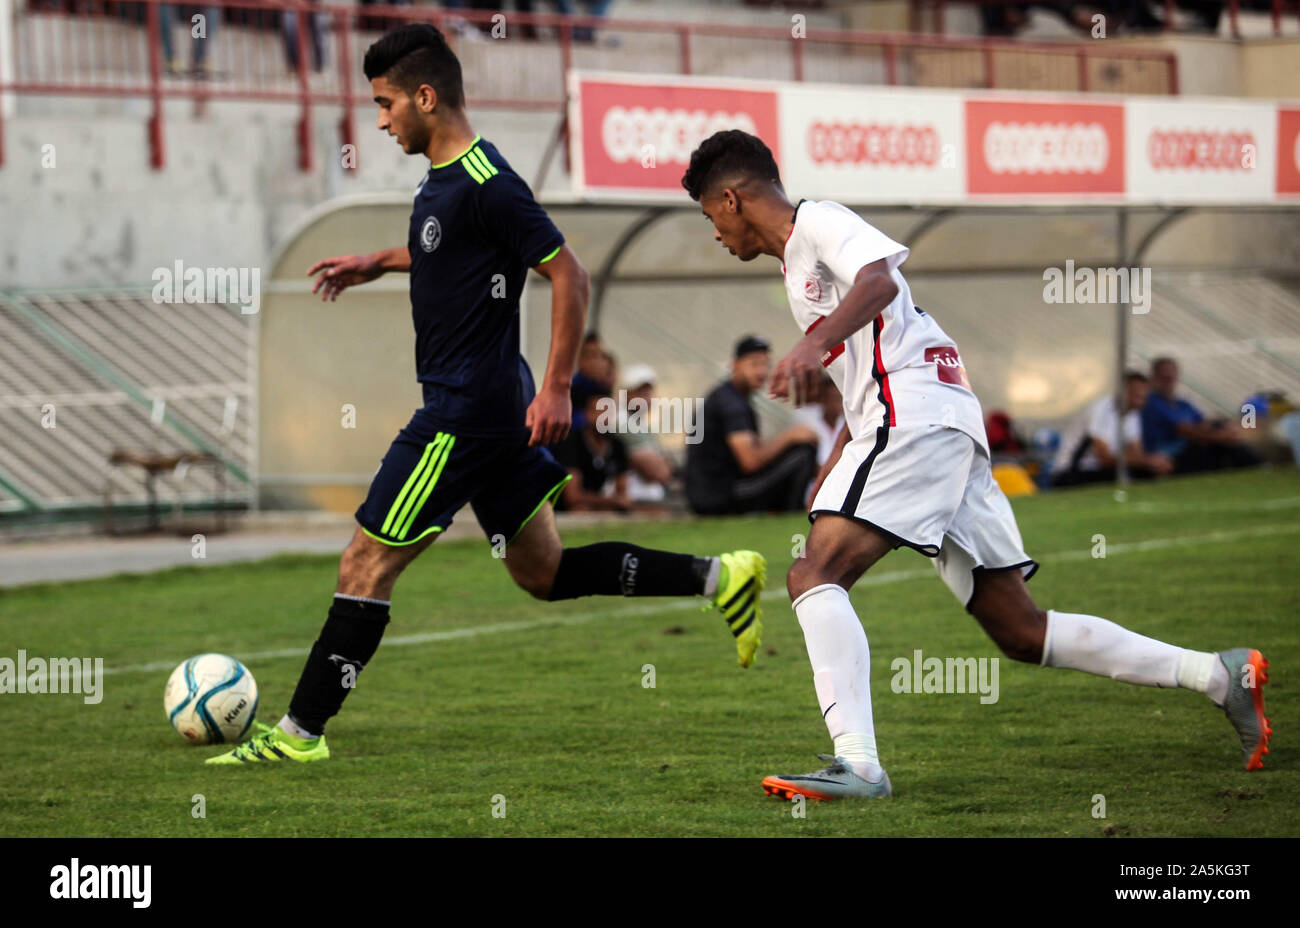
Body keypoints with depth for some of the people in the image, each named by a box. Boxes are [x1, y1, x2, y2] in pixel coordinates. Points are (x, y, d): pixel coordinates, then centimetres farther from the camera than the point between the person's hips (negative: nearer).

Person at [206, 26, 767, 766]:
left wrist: (557, 389, -21)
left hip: (465, 412, -10)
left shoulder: (485, 184, -19)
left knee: (367, 564, -5)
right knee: (544, 572, 15)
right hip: (495, 410, 10)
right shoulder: (445, 176, 10)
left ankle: (300, 732, 1)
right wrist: (377, 263, 25)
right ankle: (719, 579, 14)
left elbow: (568, 274, -20)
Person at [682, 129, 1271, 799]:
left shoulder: (816, 220, 1)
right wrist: (822, 489, 34)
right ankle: (1221, 675, 7)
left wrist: (813, 346, -35)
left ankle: (857, 762, -32)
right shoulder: (798, 265, 30)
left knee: (815, 575, -19)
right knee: (1020, 631, 6)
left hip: (916, 416, -10)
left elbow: (878, 278, -21)